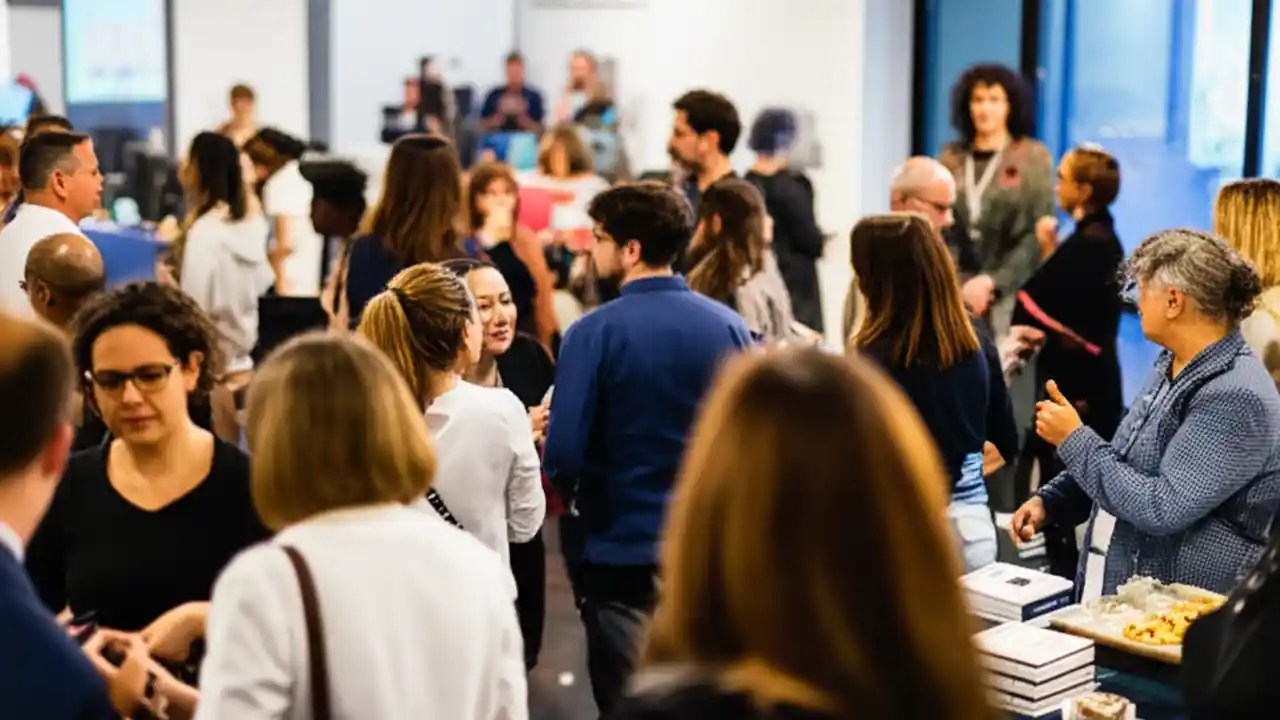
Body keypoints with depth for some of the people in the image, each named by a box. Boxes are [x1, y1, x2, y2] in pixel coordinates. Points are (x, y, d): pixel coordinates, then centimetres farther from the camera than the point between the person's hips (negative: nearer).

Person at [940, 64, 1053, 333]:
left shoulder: (1034, 156, 4)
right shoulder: (952, 158, 11)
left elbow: (1037, 235, -3)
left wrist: (993, 281, -11)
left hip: (1010, 291, -2)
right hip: (957, 289, 2)